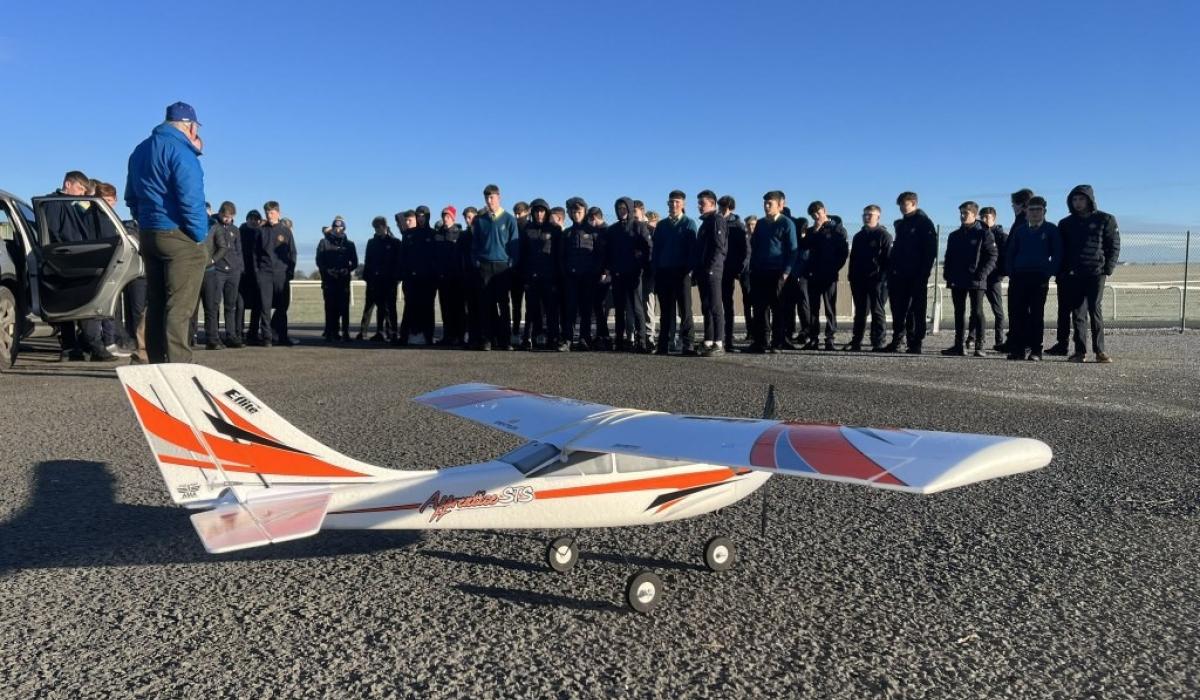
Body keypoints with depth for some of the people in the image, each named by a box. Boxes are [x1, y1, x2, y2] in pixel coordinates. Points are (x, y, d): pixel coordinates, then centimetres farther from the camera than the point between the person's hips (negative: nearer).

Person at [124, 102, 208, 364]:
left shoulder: (140, 151, 18)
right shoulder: (179, 150, -11)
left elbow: (131, 197, 23)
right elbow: (190, 199, -18)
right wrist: (199, 235, -10)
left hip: (149, 236, 9)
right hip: (180, 237, -8)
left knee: (155, 303, 10)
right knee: (179, 307, -9)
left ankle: (157, 363, 13)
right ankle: (177, 364, -11)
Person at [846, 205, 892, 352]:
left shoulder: (884, 235, -2)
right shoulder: (858, 236, 17)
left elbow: (888, 259, -8)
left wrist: (882, 278, -17)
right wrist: (852, 278, 9)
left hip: (877, 281, -6)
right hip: (860, 281, 6)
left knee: (877, 312, -1)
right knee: (859, 312, 9)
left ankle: (877, 344, 0)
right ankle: (856, 342, 13)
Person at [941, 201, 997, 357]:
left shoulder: (984, 233, -3)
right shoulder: (954, 235, 14)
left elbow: (992, 256, -7)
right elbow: (948, 257, 18)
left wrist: (983, 273, -18)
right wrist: (947, 274, 4)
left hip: (976, 281, -6)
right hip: (957, 281, 6)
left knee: (977, 312, -3)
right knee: (959, 312, 9)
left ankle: (979, 347, -1)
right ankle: (959, 345, 15)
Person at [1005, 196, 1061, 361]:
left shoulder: (1051, 230, 4)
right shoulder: (1020, 230, 13)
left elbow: (1057, 254, 1)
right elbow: (1011, 253, 13)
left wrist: (1048, 274, -8)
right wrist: (1011, 273, 2)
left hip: (1040, 278, -2)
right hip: (1019, 277, 3)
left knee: (1036, 314, -1)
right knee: (1017, 313, -2)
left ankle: (1035, 351, 2)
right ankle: (1018, 349, 2)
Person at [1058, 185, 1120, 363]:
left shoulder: (1105, 220, 4)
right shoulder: (1066, 223, 12)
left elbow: (1114, 246, 3)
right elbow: (1061, 250, 14)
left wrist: (1108, 269, -7)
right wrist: (1061, 274, 5)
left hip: (1096, 273, -3)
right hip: (1073, 275, 3)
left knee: (1096, 311, -6)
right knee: (1077, 313, 2)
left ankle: (1099, 350, -2)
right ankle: (1080, 351, 5)